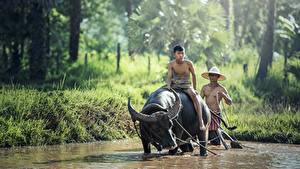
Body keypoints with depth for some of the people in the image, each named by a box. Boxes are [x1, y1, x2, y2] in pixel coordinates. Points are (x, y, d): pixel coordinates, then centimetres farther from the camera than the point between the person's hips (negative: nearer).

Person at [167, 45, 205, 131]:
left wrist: (194, 89, 8)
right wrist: (168, 86, -28)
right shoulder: (171, 64, -4)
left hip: (186, 86, -2)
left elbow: (193, 75, 5)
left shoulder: (188, 63, -7)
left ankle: (201, 122, -39)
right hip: (174, 86, 3)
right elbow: (169, 77, -8)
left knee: (194, 95, -32)